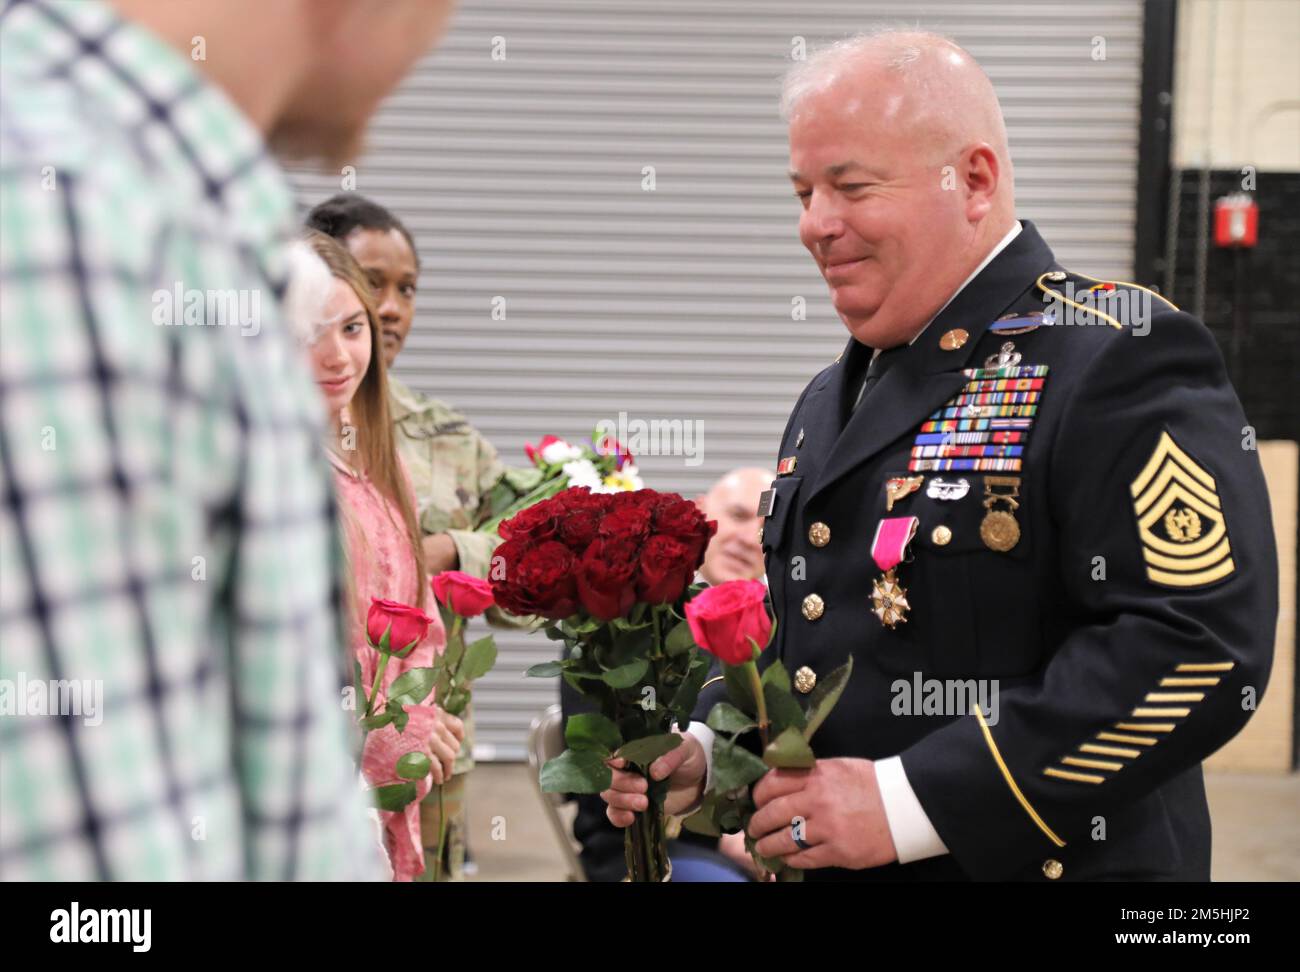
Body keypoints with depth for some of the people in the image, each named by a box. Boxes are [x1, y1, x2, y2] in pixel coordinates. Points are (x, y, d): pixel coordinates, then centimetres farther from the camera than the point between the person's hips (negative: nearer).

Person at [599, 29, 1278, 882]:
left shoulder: (1117, 364, -14)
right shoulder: (836, 399, 13)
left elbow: (1195, 648, -24)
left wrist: (909, 802, -25)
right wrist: (705, 750, 0)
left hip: (1031, 859, -7)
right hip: (820, 861, 7)